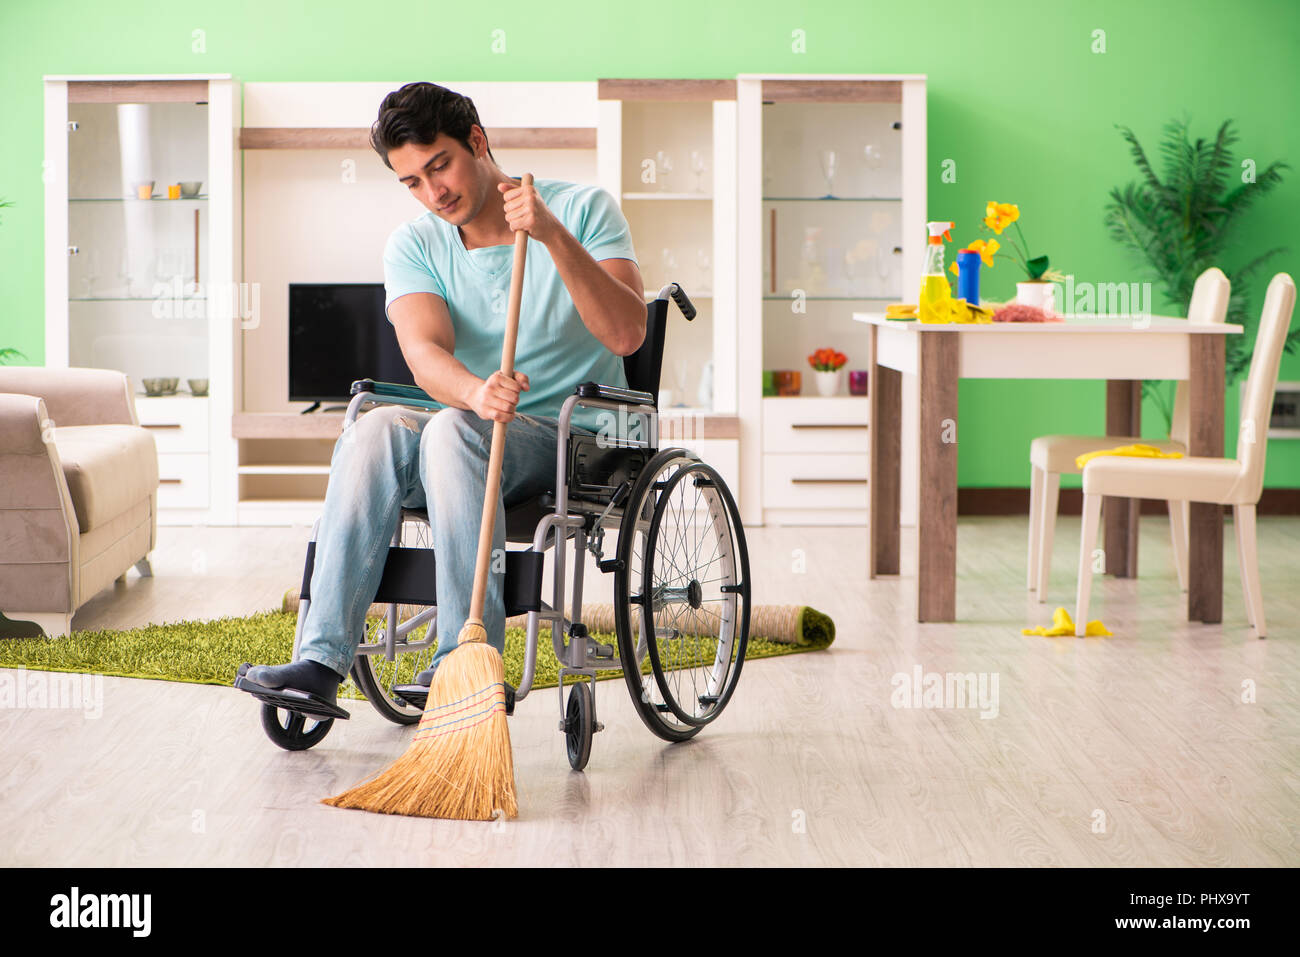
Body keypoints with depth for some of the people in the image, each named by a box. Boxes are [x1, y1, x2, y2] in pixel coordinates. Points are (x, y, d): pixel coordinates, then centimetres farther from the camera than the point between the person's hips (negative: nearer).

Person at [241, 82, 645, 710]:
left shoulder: (582, 209, -3)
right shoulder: (413, 245, 5)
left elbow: (626, 333, -17)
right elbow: (425, 351, -14)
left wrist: (555, 236, -29)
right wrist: (477, 392, -37)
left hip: (576, 440, -3)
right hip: (473, 434, 3)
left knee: (452, 431, -34)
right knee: (375, 430, -28)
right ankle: (322, 659, -34)